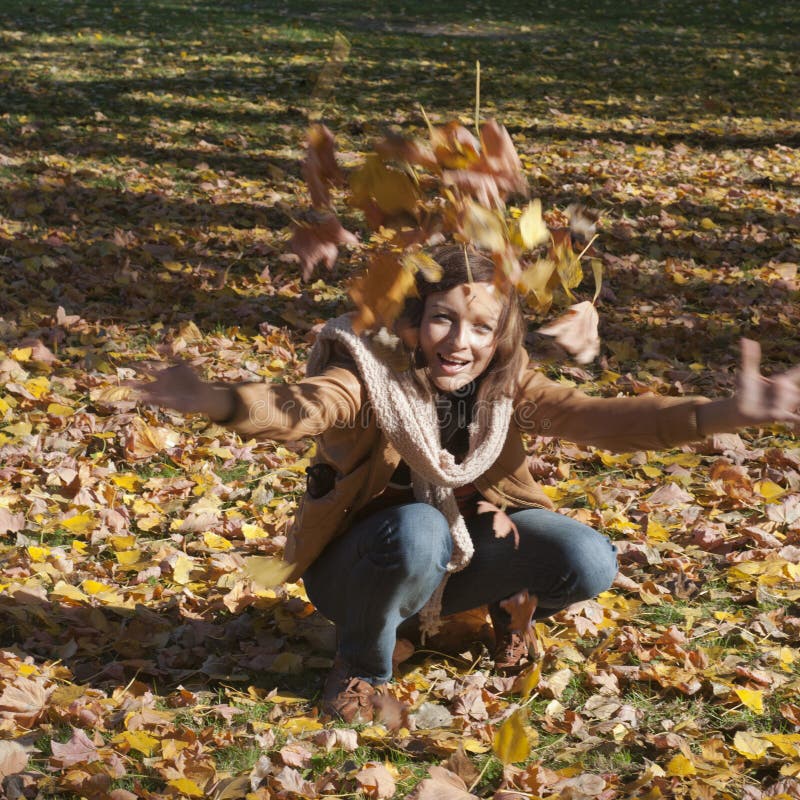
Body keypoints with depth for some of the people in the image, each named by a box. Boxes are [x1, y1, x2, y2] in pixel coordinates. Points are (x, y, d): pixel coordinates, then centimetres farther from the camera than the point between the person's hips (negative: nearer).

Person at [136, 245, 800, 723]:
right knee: (418, 531, -38)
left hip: (460, 548, 4)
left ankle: (506, 602, 16)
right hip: (360, 563, -3)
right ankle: (363, 662, -9)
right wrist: (217, 402, -71)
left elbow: (594, 416, -24)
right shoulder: (371, 371, -26)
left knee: (589, 563, -19)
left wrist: (722, 414, -39)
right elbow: (300, 406, -46)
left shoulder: (506, 384, -12)